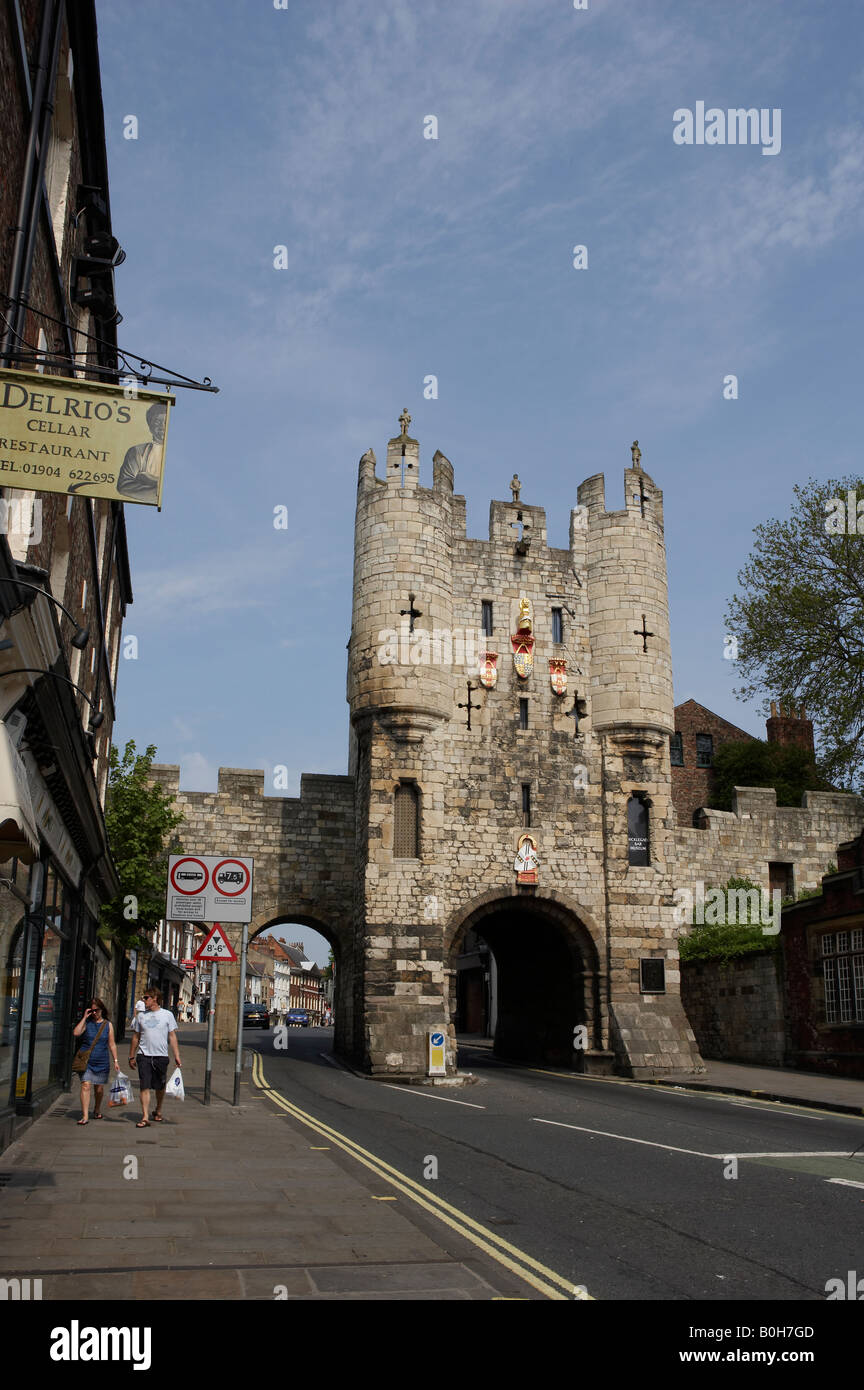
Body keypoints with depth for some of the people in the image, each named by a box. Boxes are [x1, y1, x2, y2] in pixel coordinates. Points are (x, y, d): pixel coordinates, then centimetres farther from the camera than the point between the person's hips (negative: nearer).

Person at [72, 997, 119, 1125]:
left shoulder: (108, 1024, 7)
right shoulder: (87, 1022, 4)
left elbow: (112, 1044, 9)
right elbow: (75, 1033, -15)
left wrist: (115, 1061, 5)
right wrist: (85, 1017, -12)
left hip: (101, 1061, 1)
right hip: (86, 1060, -1)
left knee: (99, 1088, 8)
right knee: (85, 1085, -13)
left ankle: (97, 1110, 33)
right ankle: (85, 1115, -13)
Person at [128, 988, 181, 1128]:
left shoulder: (167, 1015, 3)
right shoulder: (141, 1016, 9)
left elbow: (172, 1036, 3)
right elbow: (136, 1037, 15)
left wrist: (177, 1056, -4)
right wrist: (131, 1057, 14)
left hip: (161, 1056, -1)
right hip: (144, 1055, 1)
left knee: (160, 1087, 10)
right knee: (145, 1087, -7)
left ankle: (158, 1111, 31)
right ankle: (145, 1117, -7)